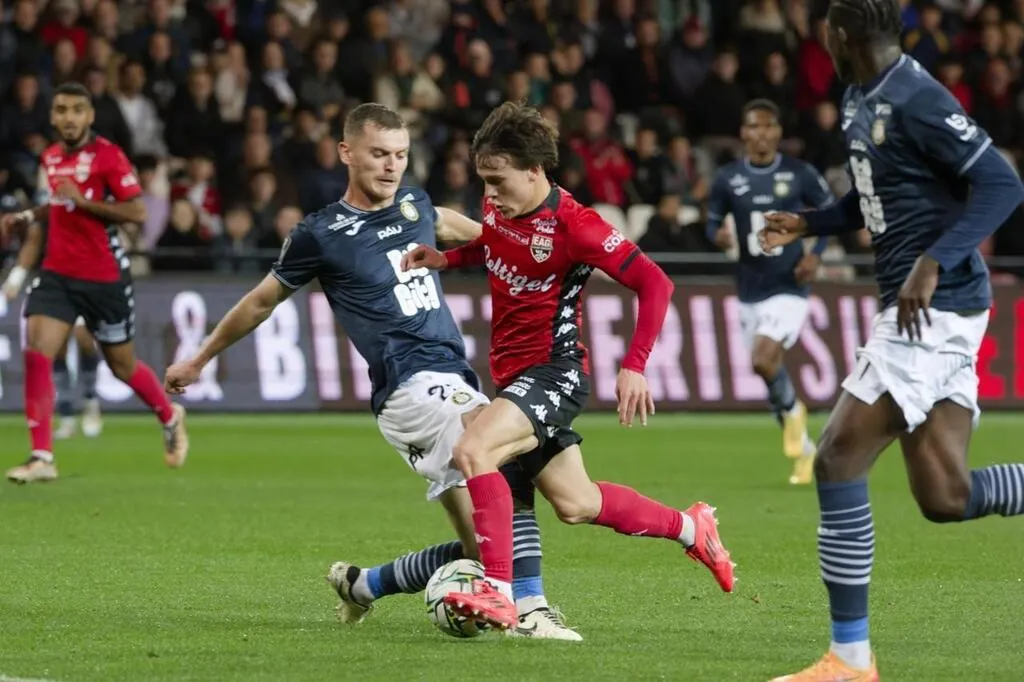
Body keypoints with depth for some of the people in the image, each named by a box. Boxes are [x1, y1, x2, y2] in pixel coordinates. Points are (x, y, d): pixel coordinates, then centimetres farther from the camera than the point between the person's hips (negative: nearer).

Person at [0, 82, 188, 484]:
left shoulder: (108, 156, -11)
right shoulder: (51, 157, 9)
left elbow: (137, 212, -16)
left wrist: (82, 200, -22)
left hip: (104, 278, -5)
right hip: (57, 274, 5)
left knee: (122, 367, 11)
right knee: (36, 355, -15)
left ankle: (170, 418, 41)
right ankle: (41, 458, -15)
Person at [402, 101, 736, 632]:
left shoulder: (572, 225, -21)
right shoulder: (498, 207, 1)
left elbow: (654, 283, -19)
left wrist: (634, 366, -25)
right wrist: (444, 258, 7)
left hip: (554, 371, -9)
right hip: (513, 373, 9)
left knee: (472, 450, -30)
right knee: (575, 505, 17)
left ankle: (498, 592, -32)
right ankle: (689, 528, 37)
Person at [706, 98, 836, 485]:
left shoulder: (801, 175, -5)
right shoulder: (728, 179, 0)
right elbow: (712, 222, 9)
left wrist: (816, 253, -8)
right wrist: (718, 236, -14)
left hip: (788, 288, -4)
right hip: (750, 291, 4)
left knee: (763, 360, -23)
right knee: (769, 369, 11)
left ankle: (792, 410, 9)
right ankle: (804, 449, 30)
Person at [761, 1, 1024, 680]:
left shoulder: (916, 100, -16)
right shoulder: (862, 101, 13)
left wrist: (932, 264, -28)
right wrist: (808, 225, 21)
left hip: (934, 308, -10)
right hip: (923, 311, 10)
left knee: (838, 461, -7)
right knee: (945, 497, 7)